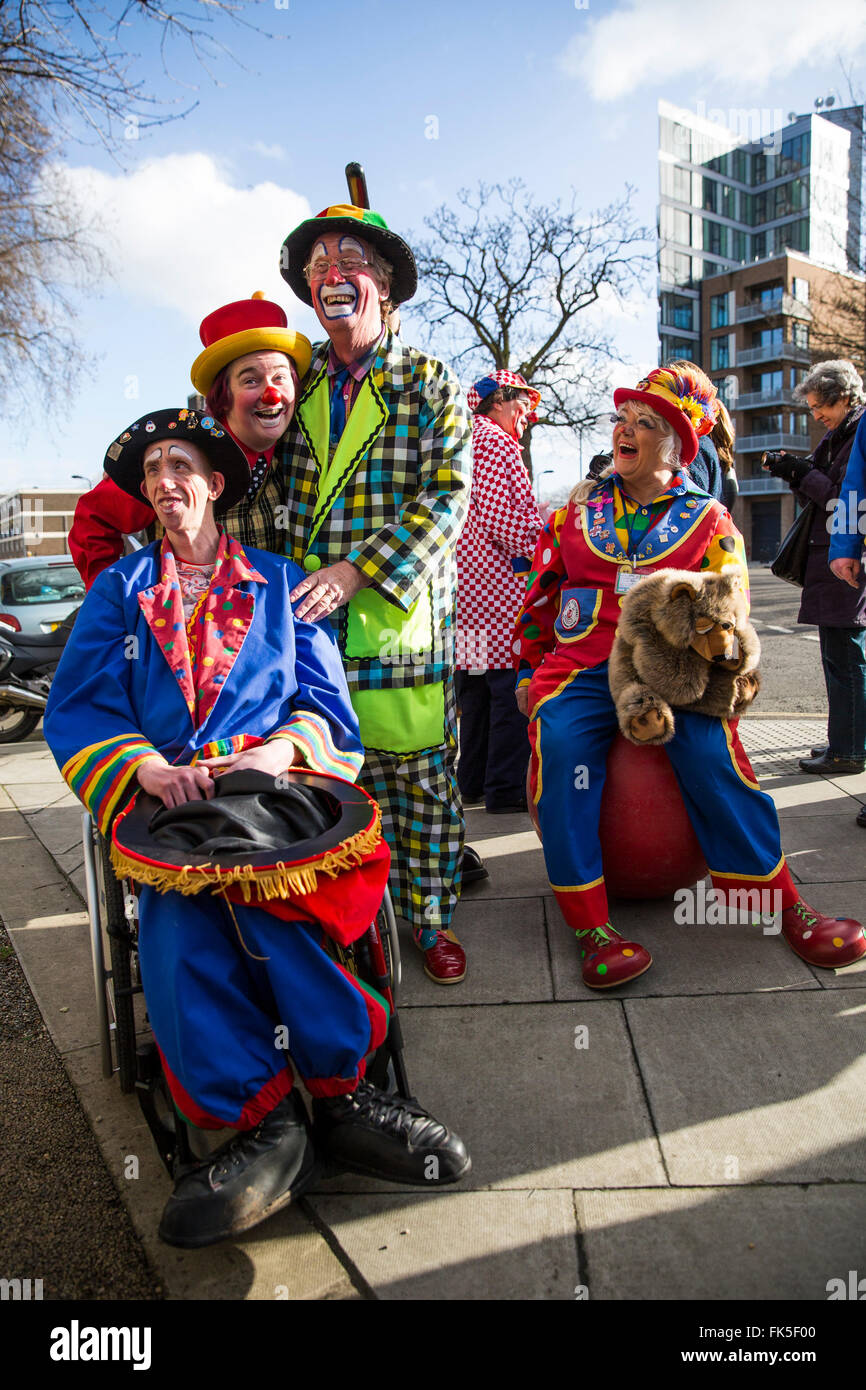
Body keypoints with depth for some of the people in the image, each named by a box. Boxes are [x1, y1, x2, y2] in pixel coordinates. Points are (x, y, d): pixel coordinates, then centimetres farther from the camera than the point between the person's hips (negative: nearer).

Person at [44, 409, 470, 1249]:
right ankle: (266, 1117, -26)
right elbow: (78, 709, 8)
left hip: (273, 783, 0)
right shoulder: (120, 589, 21)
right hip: (166, 795, 1)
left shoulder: (277, 580, 21)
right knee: (183, 909, -33)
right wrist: (146, 766, -13)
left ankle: (271, 1124, -25)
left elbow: (326, 699, 13)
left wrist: (285, 747, -11)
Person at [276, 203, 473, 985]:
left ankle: (429, 920, 21)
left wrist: (358, 571, -17)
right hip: (310, 617, 3)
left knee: (420, 778, 3)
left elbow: (445, 499, -7)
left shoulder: (430, 382, 4)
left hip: (402, 617, -2)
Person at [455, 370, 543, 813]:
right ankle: (506, 787, -3)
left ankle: (472, 780, 22)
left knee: (475, 683, 14)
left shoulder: (468, 440, 22)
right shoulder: (497, 442, -8)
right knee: (510, 681, -7)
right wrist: (541, 544, -5)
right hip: (500, 579, -10)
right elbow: (498, 518, -18)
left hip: (468, 577, 10)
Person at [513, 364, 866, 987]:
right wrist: (527, 670, 13)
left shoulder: (709, 520, 12)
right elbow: (540, 595, 20)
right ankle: (592, 926, -26)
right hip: (580, 668, 1)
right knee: (559, 745, -30)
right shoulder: (579, 511, 17)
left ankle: (787, 907, -11)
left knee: (712, 754, -28)